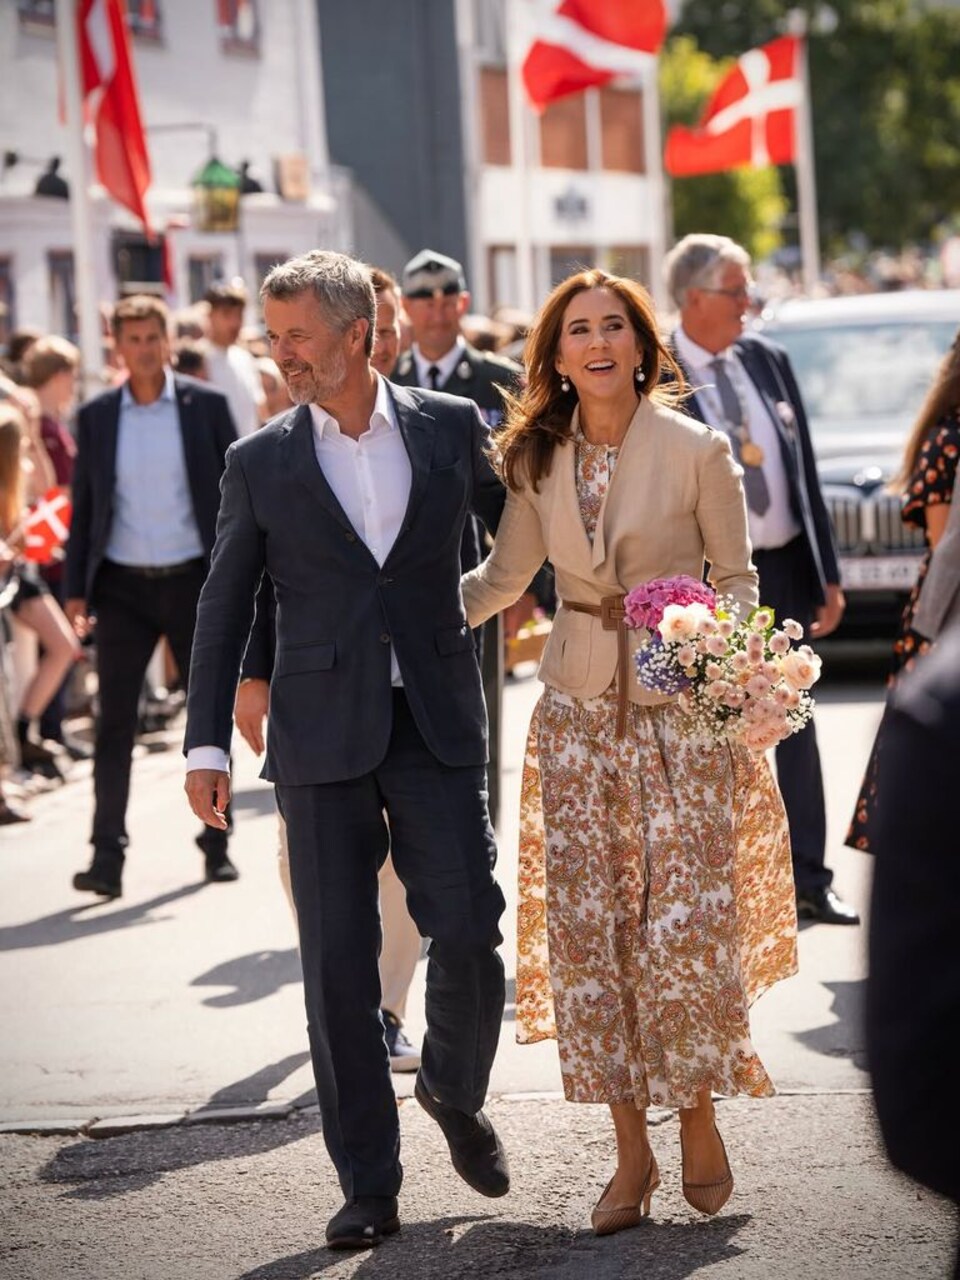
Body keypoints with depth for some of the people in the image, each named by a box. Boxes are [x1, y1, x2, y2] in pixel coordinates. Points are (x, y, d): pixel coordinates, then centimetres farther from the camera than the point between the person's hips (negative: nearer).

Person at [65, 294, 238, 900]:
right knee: (114, 721, -4)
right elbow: (85, 504, 7)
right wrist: (77, 589, 2)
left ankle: (217, 843, 19)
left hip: (194, 580, -1)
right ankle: (108, 855, -3)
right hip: (123, 586, 1)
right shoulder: (97, 416, 4)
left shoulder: (206, 405, 0)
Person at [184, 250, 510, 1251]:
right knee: (338, 965, 1)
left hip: (437, 725, 0)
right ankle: (368, 1186, 11)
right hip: (321, 739, 0)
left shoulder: (451, 427, 3)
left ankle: (454, 1092, 26)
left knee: (469, 937, -6)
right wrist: (206, 744, 3)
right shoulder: (260, 463, 3)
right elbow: (223, 609, 7)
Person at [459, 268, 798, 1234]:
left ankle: (698, 1121, 16)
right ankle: (631, 1154, 11)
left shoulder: (696, 451, -7)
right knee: (588, 929, 1)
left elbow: (736, 580, 0)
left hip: (680, 709, -3)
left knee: (685, 926, -7)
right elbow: (502, 577, 14)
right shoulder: (538, 460, 4)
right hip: (579, 710, 3)